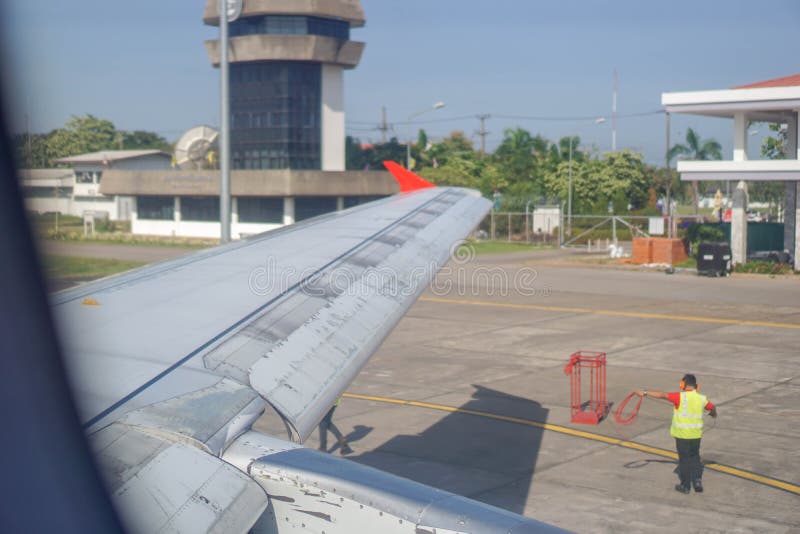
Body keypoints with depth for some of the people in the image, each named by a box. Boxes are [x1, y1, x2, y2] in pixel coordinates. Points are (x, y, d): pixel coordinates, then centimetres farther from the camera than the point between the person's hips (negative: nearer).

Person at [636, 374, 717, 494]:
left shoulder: (680, 397, -15)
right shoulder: (702, 399, 0)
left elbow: (663, 395, -19)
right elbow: (712, 407, 18)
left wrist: (645, 393, -16)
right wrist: (713, 413, 41)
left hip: (682, 434, -3)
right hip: (696, 434, 3)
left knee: (684, 459, 8)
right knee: (695, 458, 21)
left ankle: (685, 486, 16)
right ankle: (697, 479, 8)